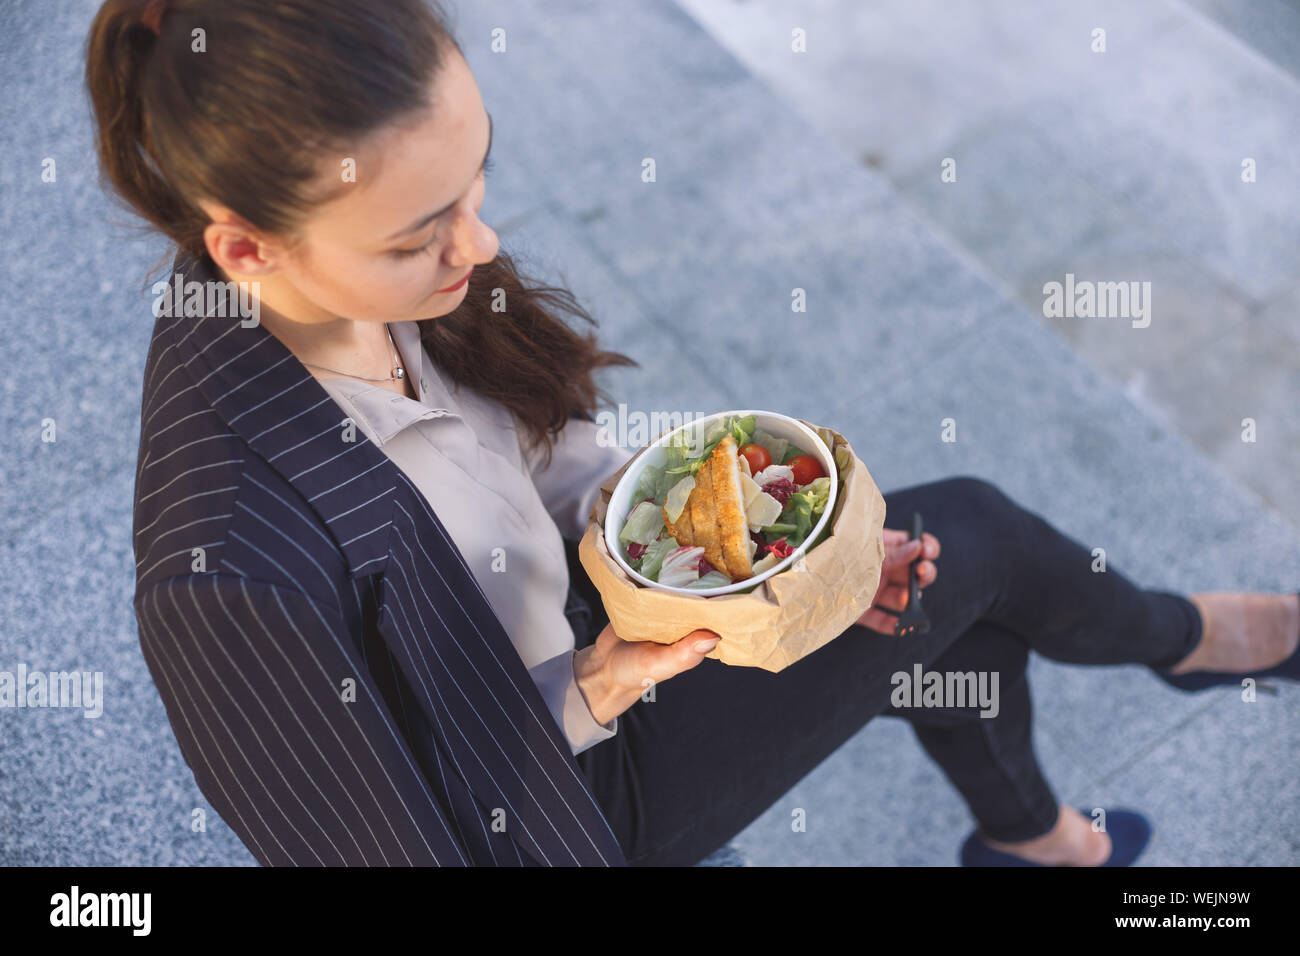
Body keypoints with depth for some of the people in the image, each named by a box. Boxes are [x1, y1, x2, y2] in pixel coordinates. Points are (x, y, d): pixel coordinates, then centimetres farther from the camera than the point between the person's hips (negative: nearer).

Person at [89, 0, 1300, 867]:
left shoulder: (390, 281, -19)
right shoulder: (228, 571, -40)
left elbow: (551, 469, -1)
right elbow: (376, 837, -24)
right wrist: (592, 696, -30)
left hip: (594, 630, 6)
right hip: (579, 793, -6)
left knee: (958, 621, 13)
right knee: (971, 535, -3)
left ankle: (1028, 837, 49)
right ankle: (1175, 638, 35)